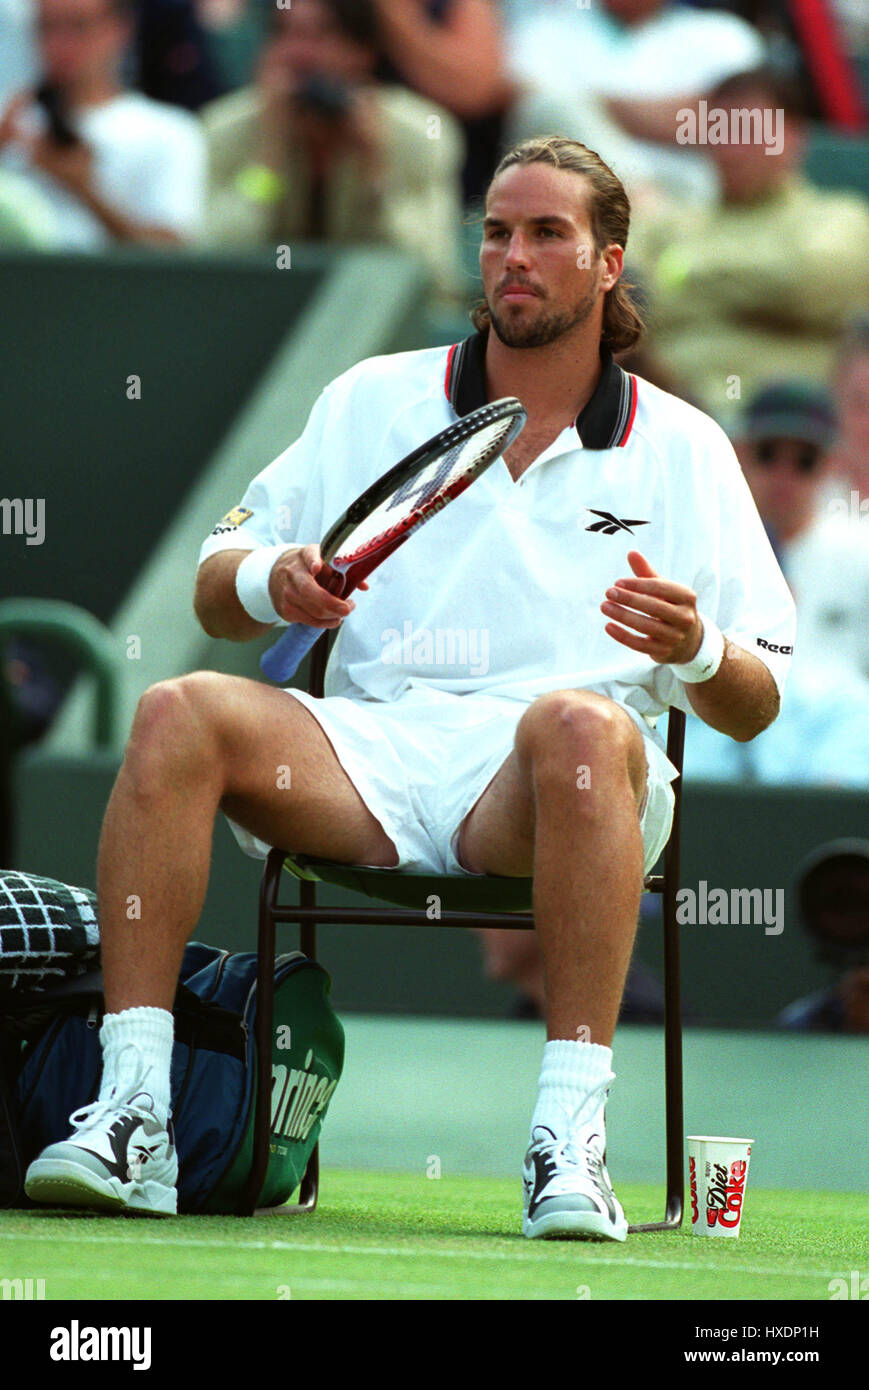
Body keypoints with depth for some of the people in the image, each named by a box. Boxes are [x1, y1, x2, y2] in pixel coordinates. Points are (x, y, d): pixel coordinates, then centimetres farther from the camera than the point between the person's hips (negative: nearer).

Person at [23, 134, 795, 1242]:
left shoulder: (682, 449, 16)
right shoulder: (372, 402, 21)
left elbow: (755, 704, 11)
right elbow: (216, 596, 18)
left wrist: (699, 653, -12)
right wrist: (270, 584, -6)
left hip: (548, 788, -2)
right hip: (369, 754, 2)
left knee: (581, 724, -39)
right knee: (177, 714, -27)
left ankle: (571, 1132, -44)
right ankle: (132, 1116, -33)